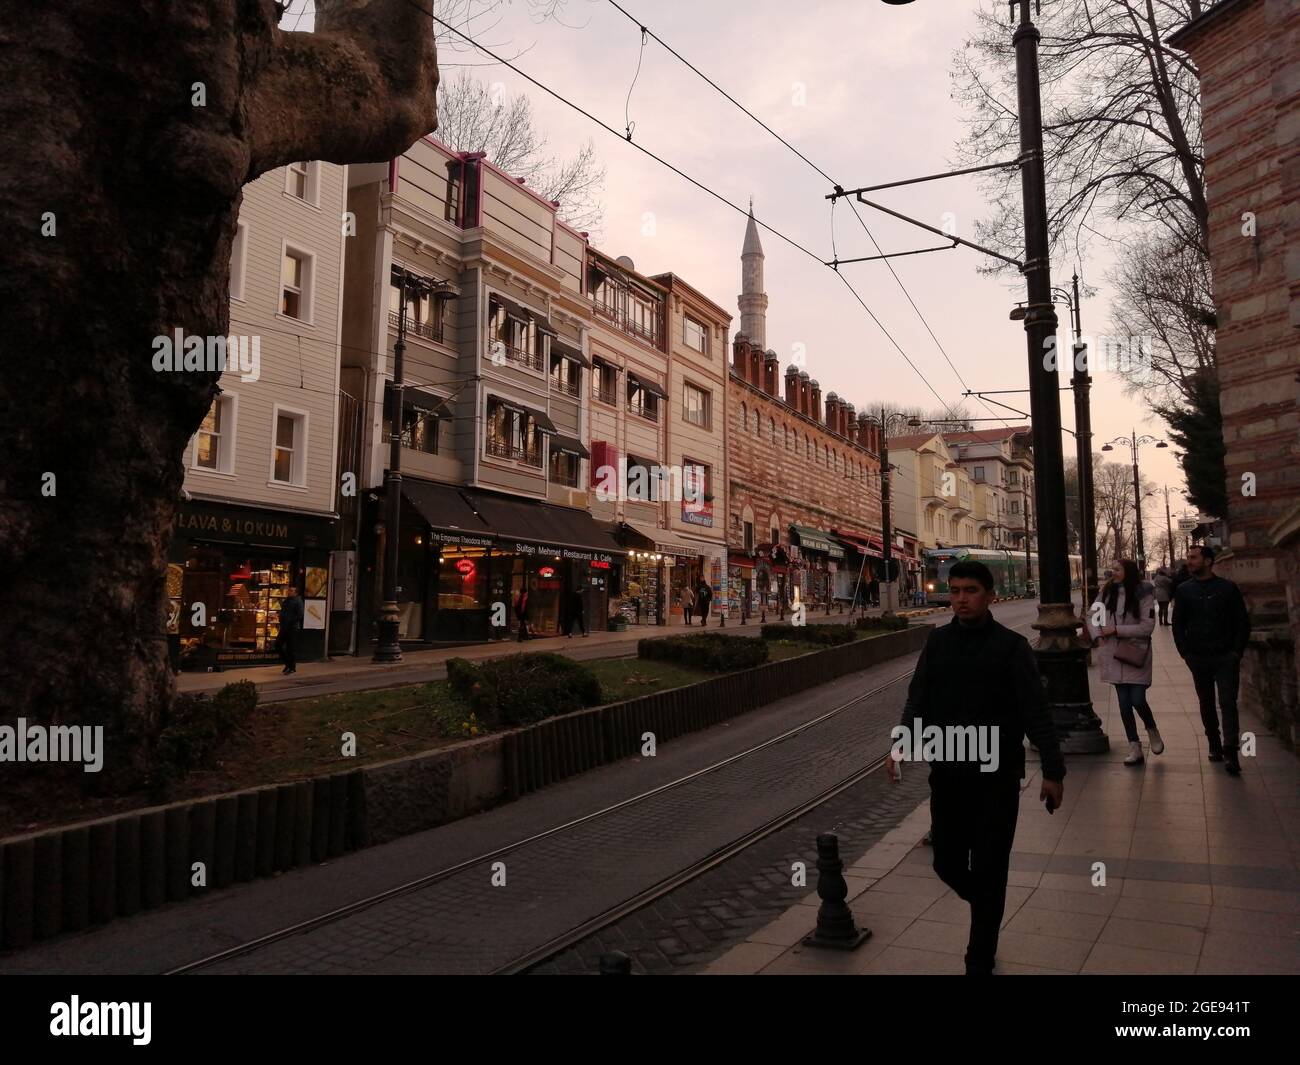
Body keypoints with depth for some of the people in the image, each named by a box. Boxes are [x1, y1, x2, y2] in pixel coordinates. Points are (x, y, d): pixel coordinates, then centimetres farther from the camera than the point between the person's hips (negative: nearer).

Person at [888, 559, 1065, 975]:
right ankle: (986, 909, 43)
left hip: (997, 777, -3)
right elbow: (917, 702, 2)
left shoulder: (1010, 646, -6)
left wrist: (1053, 771, -9)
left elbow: (1036, 713, -6)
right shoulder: (937, 642, 3)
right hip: (947, 775, 3)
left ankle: (979, 963, 19)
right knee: (947, 863, 10)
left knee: (988, 871, 3)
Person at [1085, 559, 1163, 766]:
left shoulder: (1142, 595, -9)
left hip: (1136, 653, -4)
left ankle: (1152, 731, 26)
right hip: (1114, 655, 4)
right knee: (1124, 702, 6)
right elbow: (1091, 616, 13)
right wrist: (1098, 636, -2)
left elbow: (1148, 626, -14)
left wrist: (1117, 630, -16)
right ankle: (1134, 748, 16)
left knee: (1138, 700, -7)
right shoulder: (1106, 592, 3)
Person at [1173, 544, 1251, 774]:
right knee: (1206, 704, 10)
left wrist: (1237, 652, -6)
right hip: (1198, 658, 3)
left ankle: (1230, 752, -12)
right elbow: (1178, 624, 8)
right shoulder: (1183, 590, 5)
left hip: (1226, 657, -3)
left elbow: (1243, 622, 1)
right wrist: (1185, 652, -1)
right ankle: (1215, 746, 22)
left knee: (1228, 703, -9)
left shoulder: (1228, 588, -1)